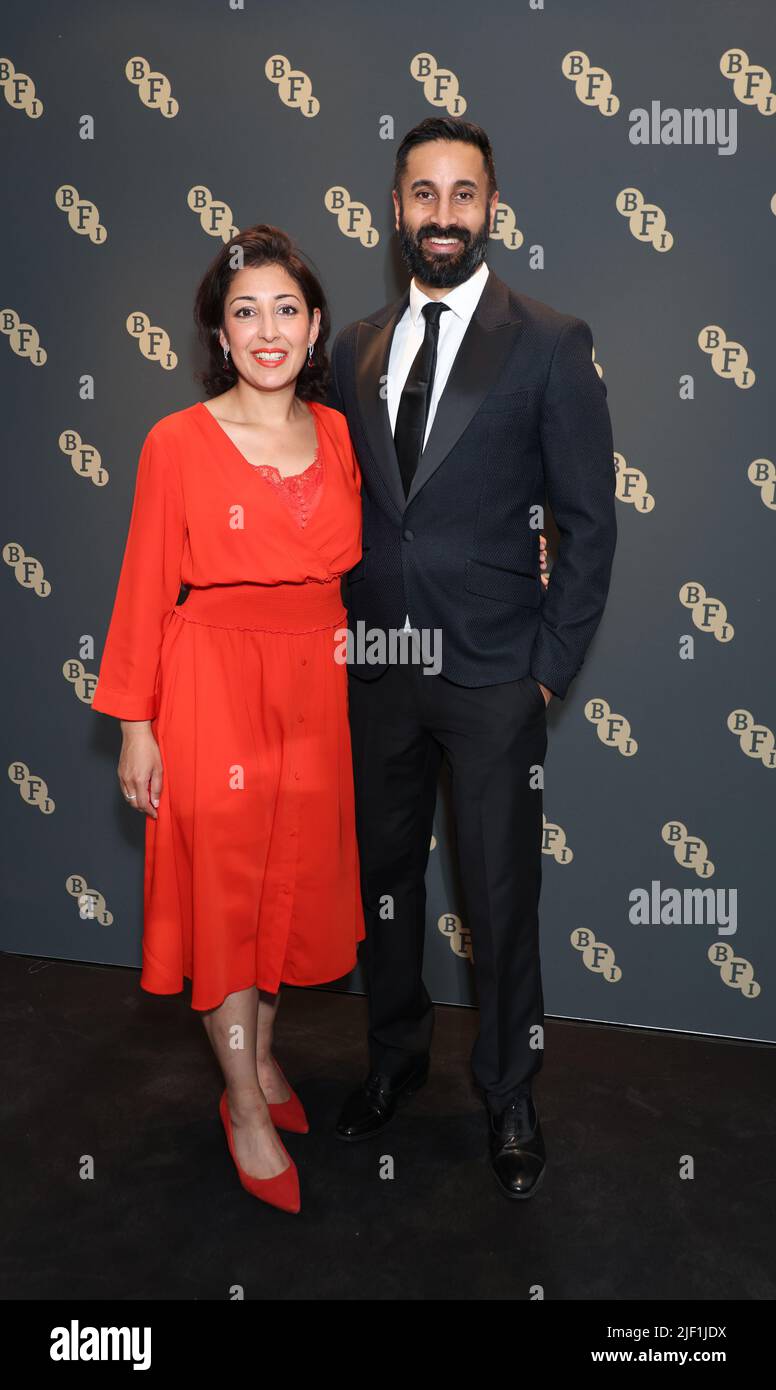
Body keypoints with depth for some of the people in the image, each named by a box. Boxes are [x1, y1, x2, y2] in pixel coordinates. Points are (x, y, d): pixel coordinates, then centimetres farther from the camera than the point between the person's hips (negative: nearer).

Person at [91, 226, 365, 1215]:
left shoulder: (337, 435, 6)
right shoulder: (177, 443, -7)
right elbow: (145, 589, -6)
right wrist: (135, 723, -7)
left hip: (316, 686, 4)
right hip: (213, 682, -4)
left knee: (298, 875, 13)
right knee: (224, 882, 4)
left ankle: (262, 1053, 36)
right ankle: (245, 1105, 21)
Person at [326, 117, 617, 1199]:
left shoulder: (553, 343, -4)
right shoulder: (356, 348, 9)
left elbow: (590, 521, -4)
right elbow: (342, 505, 12)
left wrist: (551, 666, -8)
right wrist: (338, 634, 5)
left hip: (492, 676, -4)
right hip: (376, 668, 4)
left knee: (502, 898, 7)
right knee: (384, 876, 16)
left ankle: (510, 1096, 29)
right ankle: (396, 1054, 39)